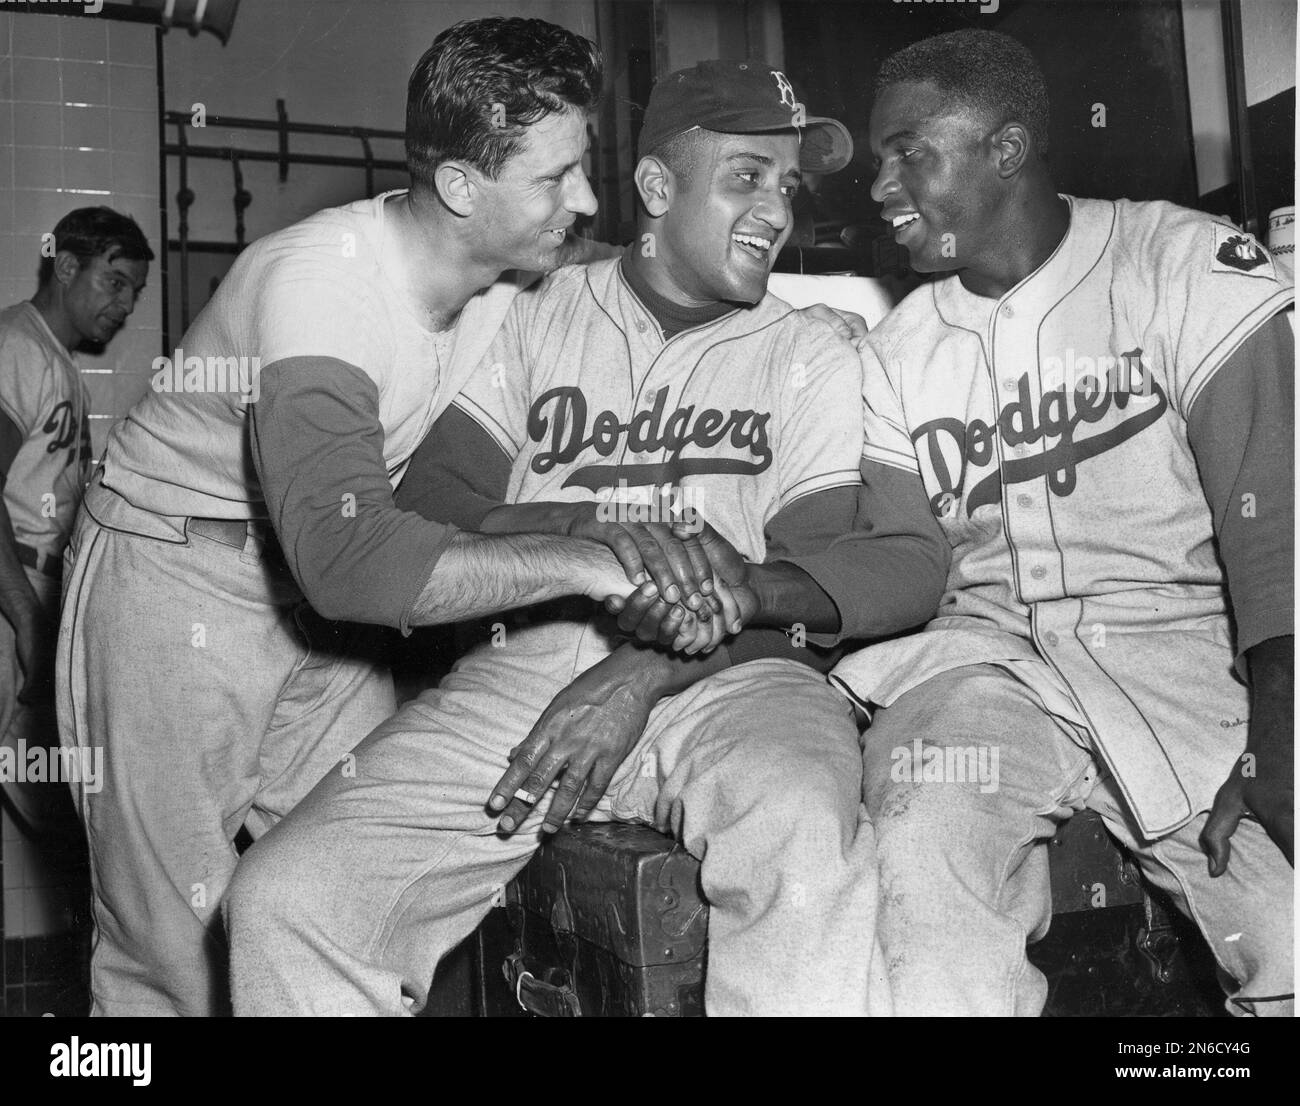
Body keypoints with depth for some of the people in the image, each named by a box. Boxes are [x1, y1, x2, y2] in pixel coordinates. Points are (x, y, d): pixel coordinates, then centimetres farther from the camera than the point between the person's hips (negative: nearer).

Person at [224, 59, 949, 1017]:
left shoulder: (814, 359, 11)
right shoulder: (538, 315, 13)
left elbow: (811, 595, 1)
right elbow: (432, 514, 3)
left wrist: (644, 676, -16)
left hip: (728, 681, -1)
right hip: (532, 663, 2)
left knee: (804, 846, -35)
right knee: (285, 898, -15)